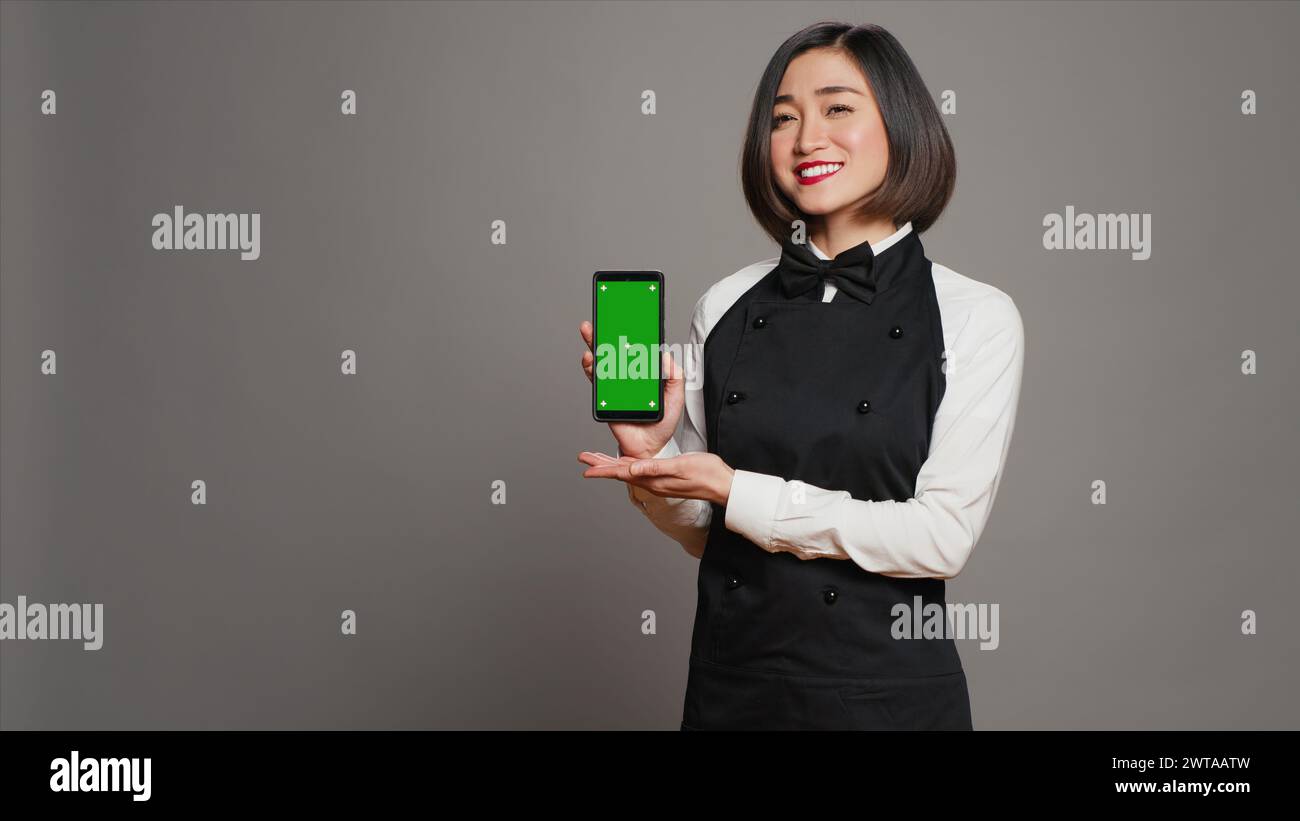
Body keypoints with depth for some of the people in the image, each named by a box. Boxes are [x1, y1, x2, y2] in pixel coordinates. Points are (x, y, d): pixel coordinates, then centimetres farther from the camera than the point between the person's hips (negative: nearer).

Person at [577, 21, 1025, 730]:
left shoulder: (976, 318, -8)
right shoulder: (726, 307, -1)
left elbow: (944, 537, -14)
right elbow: (701, 531, 7)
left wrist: (738, 493, -17)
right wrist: (651, 454, -13)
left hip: (888, 692, -2)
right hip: (730, 685, 3)